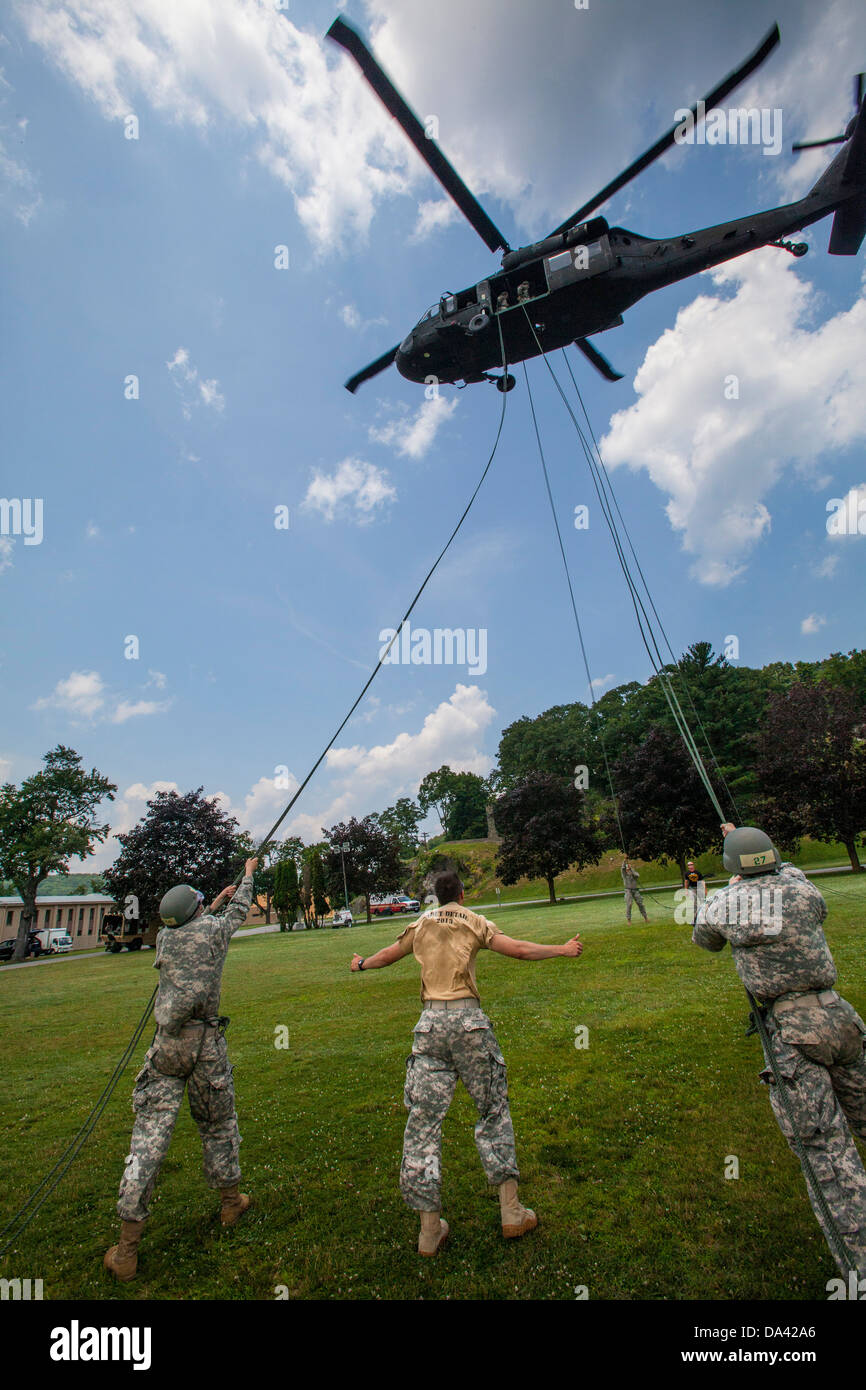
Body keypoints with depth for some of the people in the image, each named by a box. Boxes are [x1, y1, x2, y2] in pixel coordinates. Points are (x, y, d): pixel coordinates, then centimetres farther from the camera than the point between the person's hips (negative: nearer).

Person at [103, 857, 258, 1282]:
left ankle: (127, 1246, 9)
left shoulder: (165, 937, 7)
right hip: (204, 1044, -2)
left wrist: (215, 902, 45)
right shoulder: (214, 929, -2)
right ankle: (230, 1202, 36)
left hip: (165, 1045, 2)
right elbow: (239, 911, 20)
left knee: (149, 1137, 6)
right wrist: (247, 875, 37)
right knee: (218, 1124, 17)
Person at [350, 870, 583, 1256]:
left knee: (423, 1121, 8)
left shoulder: (420, 925, 14)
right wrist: (562, 950, 11)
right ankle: (511, 1212, 17)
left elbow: (386, 956, 27)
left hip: (430, 1022, 2)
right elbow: (519, 950, -1)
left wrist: (361, 964, 47)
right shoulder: (473, 922, 4)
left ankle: (430, 1229, 13)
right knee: (493, 1110, 13)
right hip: (468, 1019, -2)